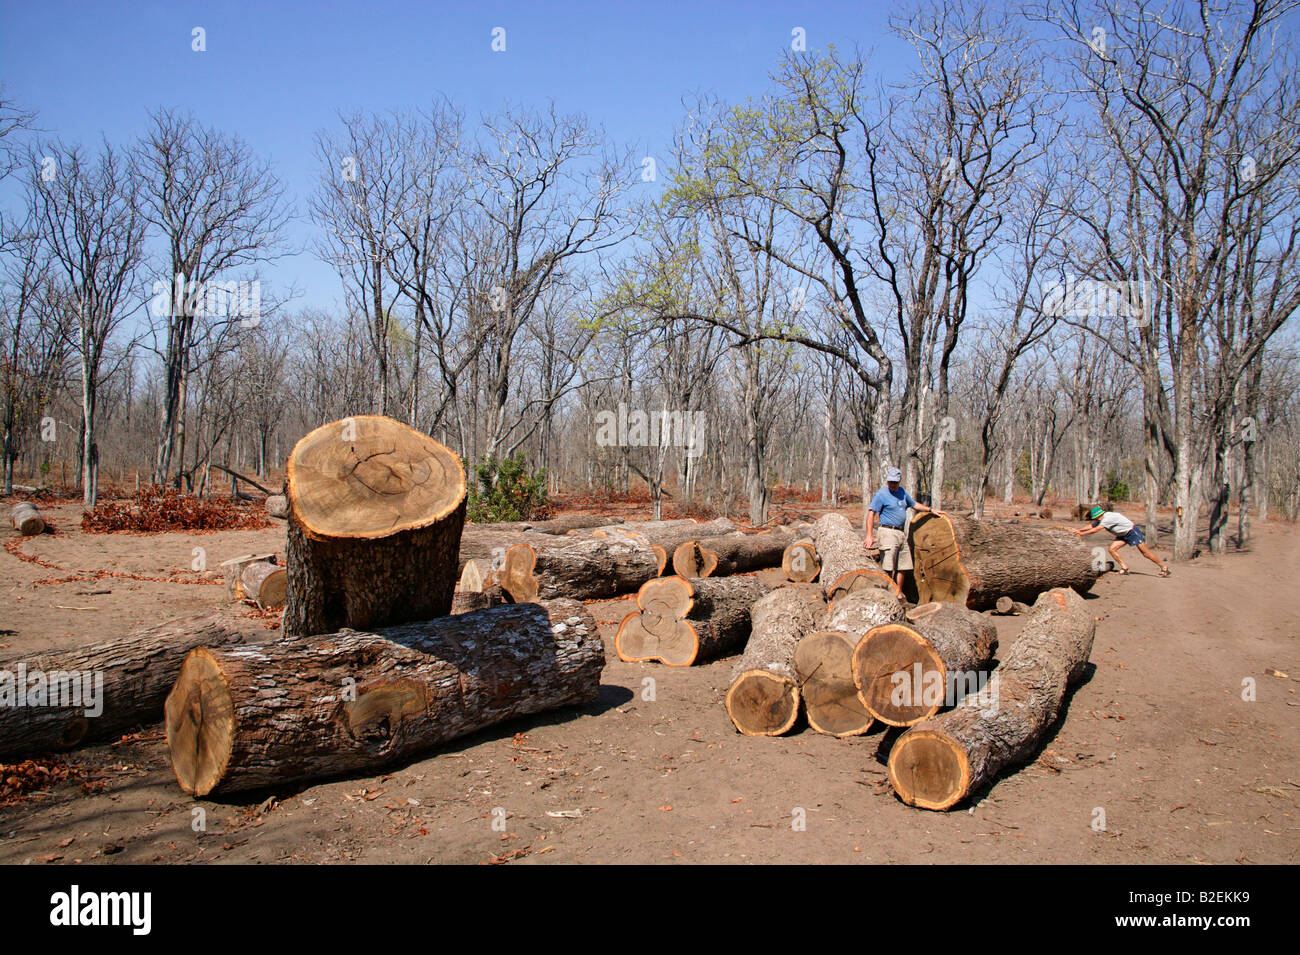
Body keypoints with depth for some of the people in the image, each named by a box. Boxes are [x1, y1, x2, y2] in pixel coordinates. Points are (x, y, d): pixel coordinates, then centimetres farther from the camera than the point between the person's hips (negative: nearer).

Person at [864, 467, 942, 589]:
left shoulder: (902, 492, 16)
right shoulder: (881, 494, -7)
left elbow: (914, 504, 33)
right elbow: (871, 513, -14)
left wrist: (931, 510, 34)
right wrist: (869, 535, -24)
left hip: (901, 533, 8)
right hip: (888, 532, -8)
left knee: (902, 567, 9)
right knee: (887, 569, -13)